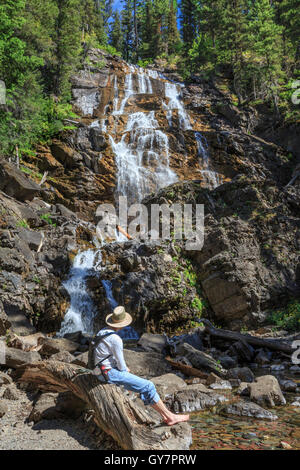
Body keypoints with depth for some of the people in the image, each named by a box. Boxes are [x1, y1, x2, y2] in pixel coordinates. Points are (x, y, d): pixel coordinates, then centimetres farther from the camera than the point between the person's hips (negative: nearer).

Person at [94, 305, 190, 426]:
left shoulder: (103, 332, 7)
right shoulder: (115, 339, -23)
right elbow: (121, 365, -15)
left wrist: (124, 368, 13)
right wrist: (125, 369, 7)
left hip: (105, 372, 10)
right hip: (110, 373, -10)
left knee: (145, 387, 11)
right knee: (148, 386, -8)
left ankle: (164, 416, 13)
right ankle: (170, 417, 2)